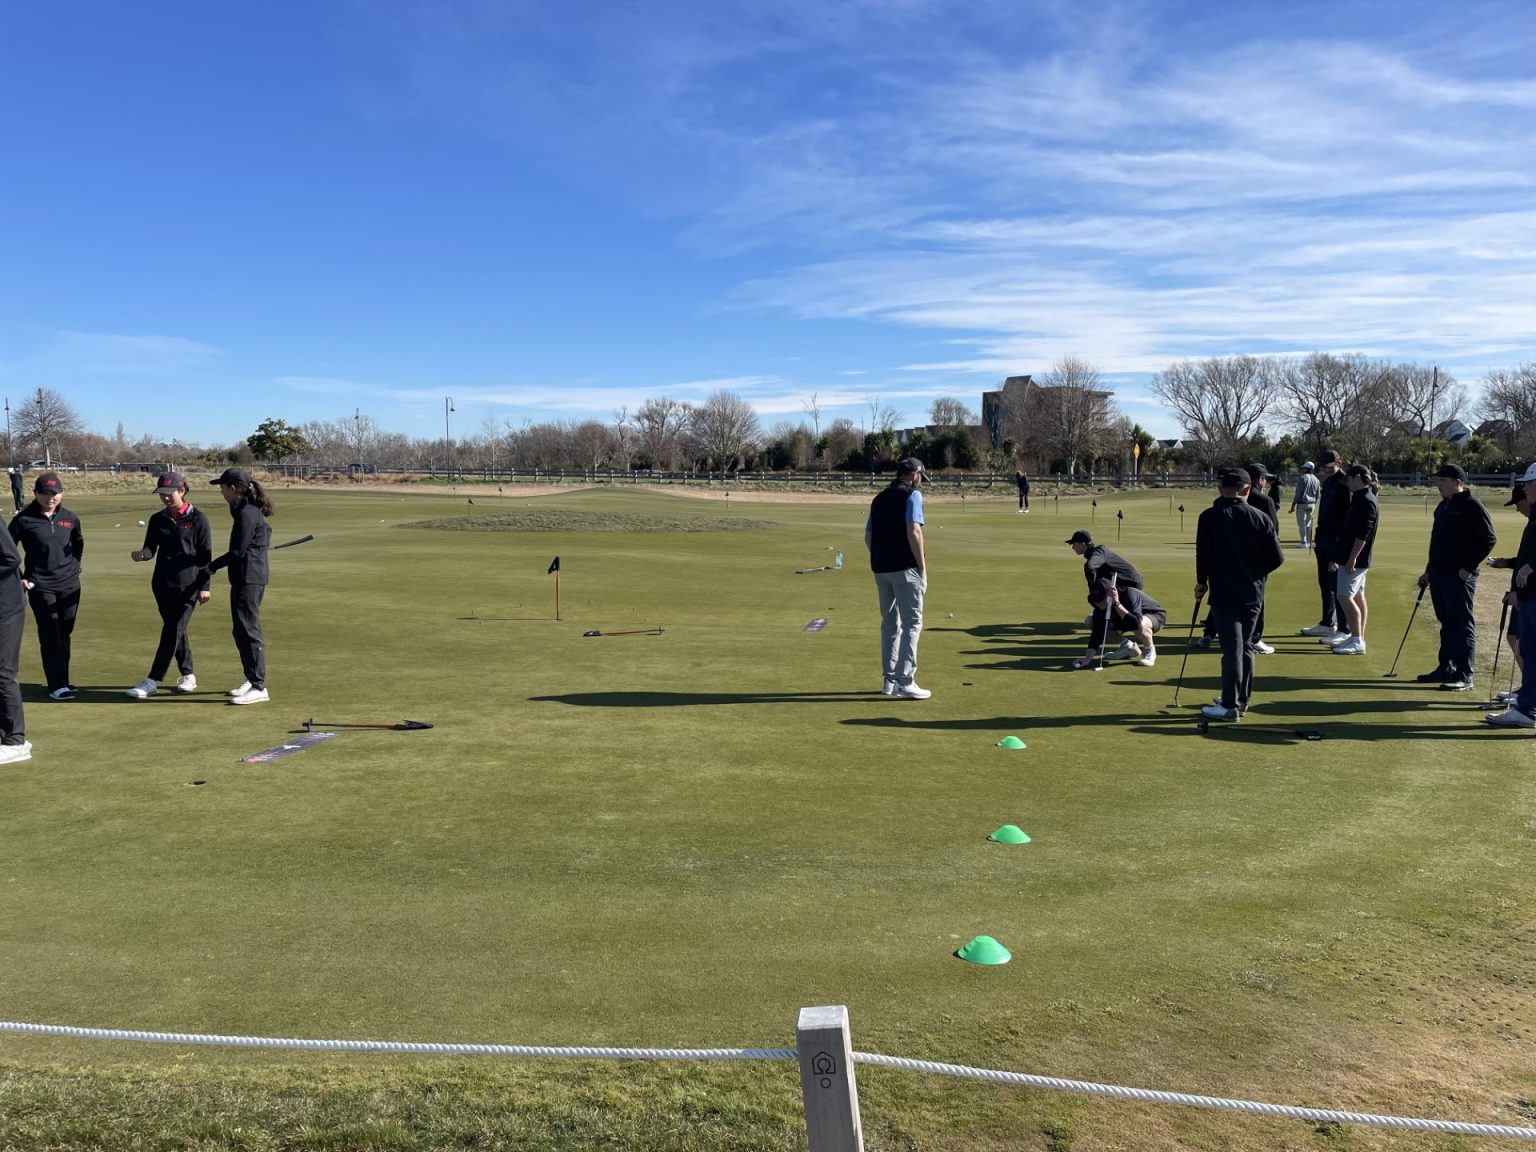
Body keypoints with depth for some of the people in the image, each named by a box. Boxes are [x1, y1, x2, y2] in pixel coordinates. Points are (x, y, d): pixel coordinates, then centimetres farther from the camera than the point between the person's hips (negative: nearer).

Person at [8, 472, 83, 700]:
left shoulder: (70, 518, 4)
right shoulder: (24, 519, -6)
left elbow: (78, 543, 23)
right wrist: (18, 577, -4)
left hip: (70, 586, 4)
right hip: (41, 587, -4)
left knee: (64, 635, 11)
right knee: (50, 637, -6)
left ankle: (63, 681, 20)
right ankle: (56, 686, -4)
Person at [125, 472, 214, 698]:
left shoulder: (197, 519, -4)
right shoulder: (157, 520, 9)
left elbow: (205, 555, -3)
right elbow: (151, 549, 4)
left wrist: (204, 586, -6)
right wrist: (141, 555, -21)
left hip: (187, 585, -5)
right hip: (162, 584, 5)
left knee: (172, 631, -8)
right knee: (175, 631, 11)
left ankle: (152, 681, -8)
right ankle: (188, 675, 23)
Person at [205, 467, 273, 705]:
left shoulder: (247, 513, -16)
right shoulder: (247, 510, 14)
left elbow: (238, 550, -16)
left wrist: (211, 567, -9)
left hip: (249, 579, -10)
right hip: (244, 578, 10)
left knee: (249, 630, -8)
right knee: (241, 630, 17)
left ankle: (258, 687, -5)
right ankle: (251, 679, 26)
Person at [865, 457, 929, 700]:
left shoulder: (879, 498, 16)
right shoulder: (912, 495, -6)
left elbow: (868, 537, 15)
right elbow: (913, 532, -17)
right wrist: (923, 568, -12)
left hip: (880, 568, 7)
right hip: (904, 568, -7)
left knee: (889, 623, 14)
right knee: (912, 623, -4)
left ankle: (889, 680, 16)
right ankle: (905, 682, -9)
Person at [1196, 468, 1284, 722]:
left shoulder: (1209, 517, -9)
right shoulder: (1260, 517, 0)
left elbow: (1203, 555, -10)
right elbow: (1277, 558, 1)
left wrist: (1202, 581, 7)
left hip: (1224, 593, -4)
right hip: (1253, 593, 4)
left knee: (1232, 648, -4)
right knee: (1245, 646, 16)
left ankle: (1230, 705, -4)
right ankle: (1243, 698, 25)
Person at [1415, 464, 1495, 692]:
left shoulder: (1472, 506, -11)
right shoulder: (1443, 506, 16)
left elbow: (1488, 540, -15)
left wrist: (1468, 568, -17)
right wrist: (1429, 570, 20)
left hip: (1459, 577, -9)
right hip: (1439, 575, 9)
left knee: (1462, 625, -5)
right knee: (1447, 624, 14)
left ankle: (1464, 676, -2)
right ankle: (1445, 669, 21)